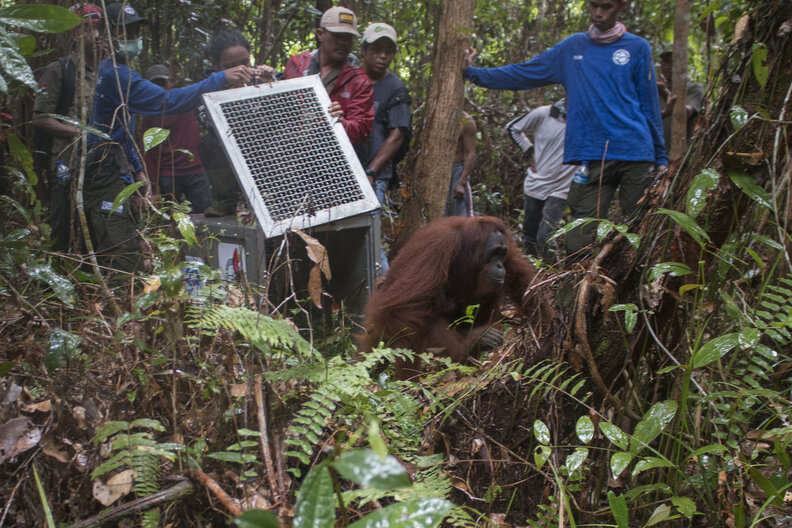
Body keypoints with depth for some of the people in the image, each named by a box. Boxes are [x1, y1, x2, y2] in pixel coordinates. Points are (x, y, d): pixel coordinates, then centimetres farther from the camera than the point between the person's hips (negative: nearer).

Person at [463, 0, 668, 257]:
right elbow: (523, 74, 16)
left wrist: (660, 157, 7)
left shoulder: (638, 48, 9)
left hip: (636, 157, -1)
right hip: (593, 159, 1)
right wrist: (472, 72, 11)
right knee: (579, 243, -6)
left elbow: (649, 105, 9)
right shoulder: (572, 47, 14)